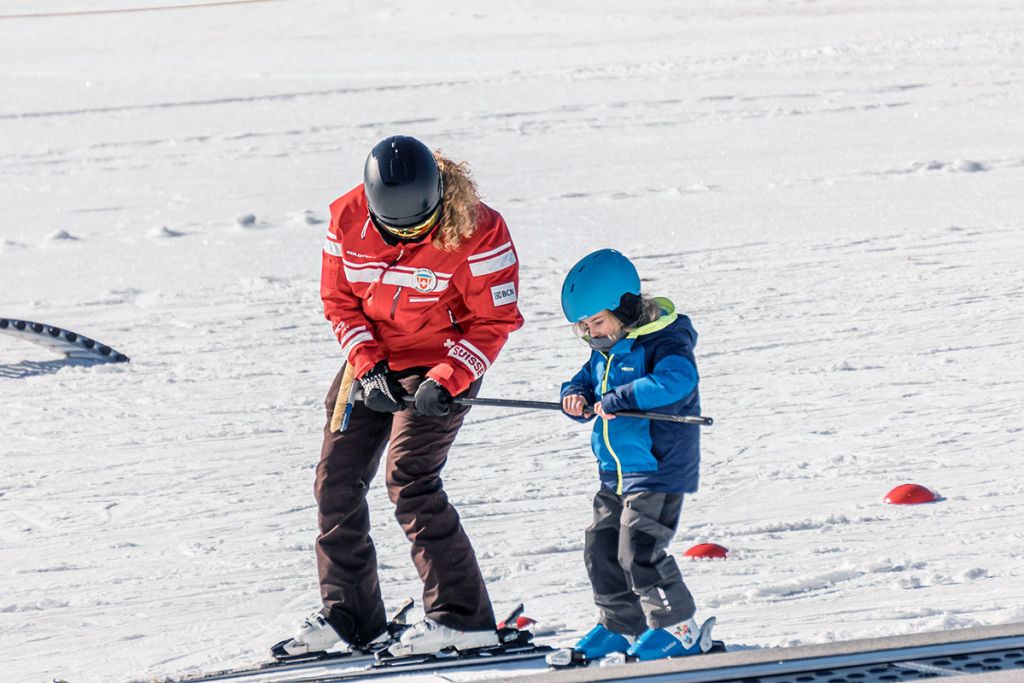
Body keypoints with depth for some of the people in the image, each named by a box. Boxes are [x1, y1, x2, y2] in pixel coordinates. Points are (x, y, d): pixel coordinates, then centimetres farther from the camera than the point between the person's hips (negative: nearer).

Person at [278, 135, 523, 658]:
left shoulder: (476, 232, -23)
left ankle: (462, 618, -13)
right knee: (337, 480, 3)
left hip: (443, 363, -5)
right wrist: (369, 369, -14)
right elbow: (339, 300, -1)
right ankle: (349, 615, 17)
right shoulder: (348, 219, -12)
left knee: (408, 477, -19)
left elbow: (494, 320, -16)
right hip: (372, 358, 5)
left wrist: (444, 381, -26)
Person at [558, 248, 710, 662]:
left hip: (658, 470, -9)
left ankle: (676, 627, 0)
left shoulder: (663, 341, -15)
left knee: (639, 551, -13)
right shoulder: (604, 351, 10)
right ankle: (620, 625, 26)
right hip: (616, 474, 9)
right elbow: (586, 381, 22)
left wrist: (617, 400, -32)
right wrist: (576, 397, -4)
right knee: (601, 550, 11)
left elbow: (676, 380, -33)